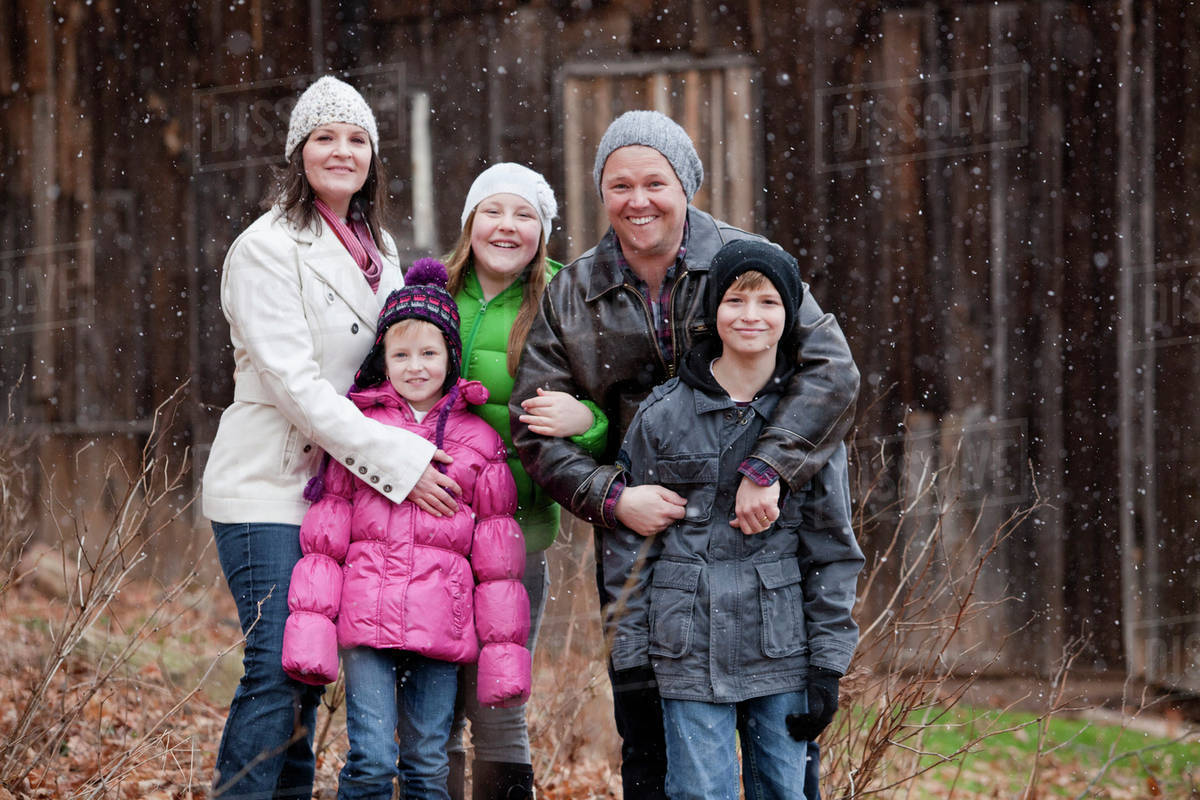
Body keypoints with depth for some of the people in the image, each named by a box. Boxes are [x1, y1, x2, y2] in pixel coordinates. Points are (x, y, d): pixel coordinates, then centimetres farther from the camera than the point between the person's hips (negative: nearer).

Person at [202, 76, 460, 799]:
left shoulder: (379, 249, 15)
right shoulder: (267, 249, -9)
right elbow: (295, 383, -17)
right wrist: (400, 461, -20)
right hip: (269, 487, -7)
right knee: (277, 670, -14)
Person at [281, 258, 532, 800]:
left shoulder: (478, 442, 10)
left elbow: (497, 556, 10)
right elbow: (324, 535, 7)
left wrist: (503, 653, 5)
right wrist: (310, 627, -2)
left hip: (441, 628, 1)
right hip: (367, 618, -1)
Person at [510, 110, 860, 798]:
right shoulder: (572, 295, 5)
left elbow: (831, 370, -15)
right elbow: (536, 427, 2)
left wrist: (766, 470, -27)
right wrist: (612, 498, -15)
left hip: (755, 531, -2)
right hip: (638, 536, 2)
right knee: (647, 735, 2)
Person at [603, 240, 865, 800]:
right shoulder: (663, 414, 1)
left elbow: (832, 547, 5)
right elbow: (629, 539, 4)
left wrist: (828, 664, 0)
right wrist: (628, 650, -1)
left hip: (782, 649, 1)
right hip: (690, 651, -1)